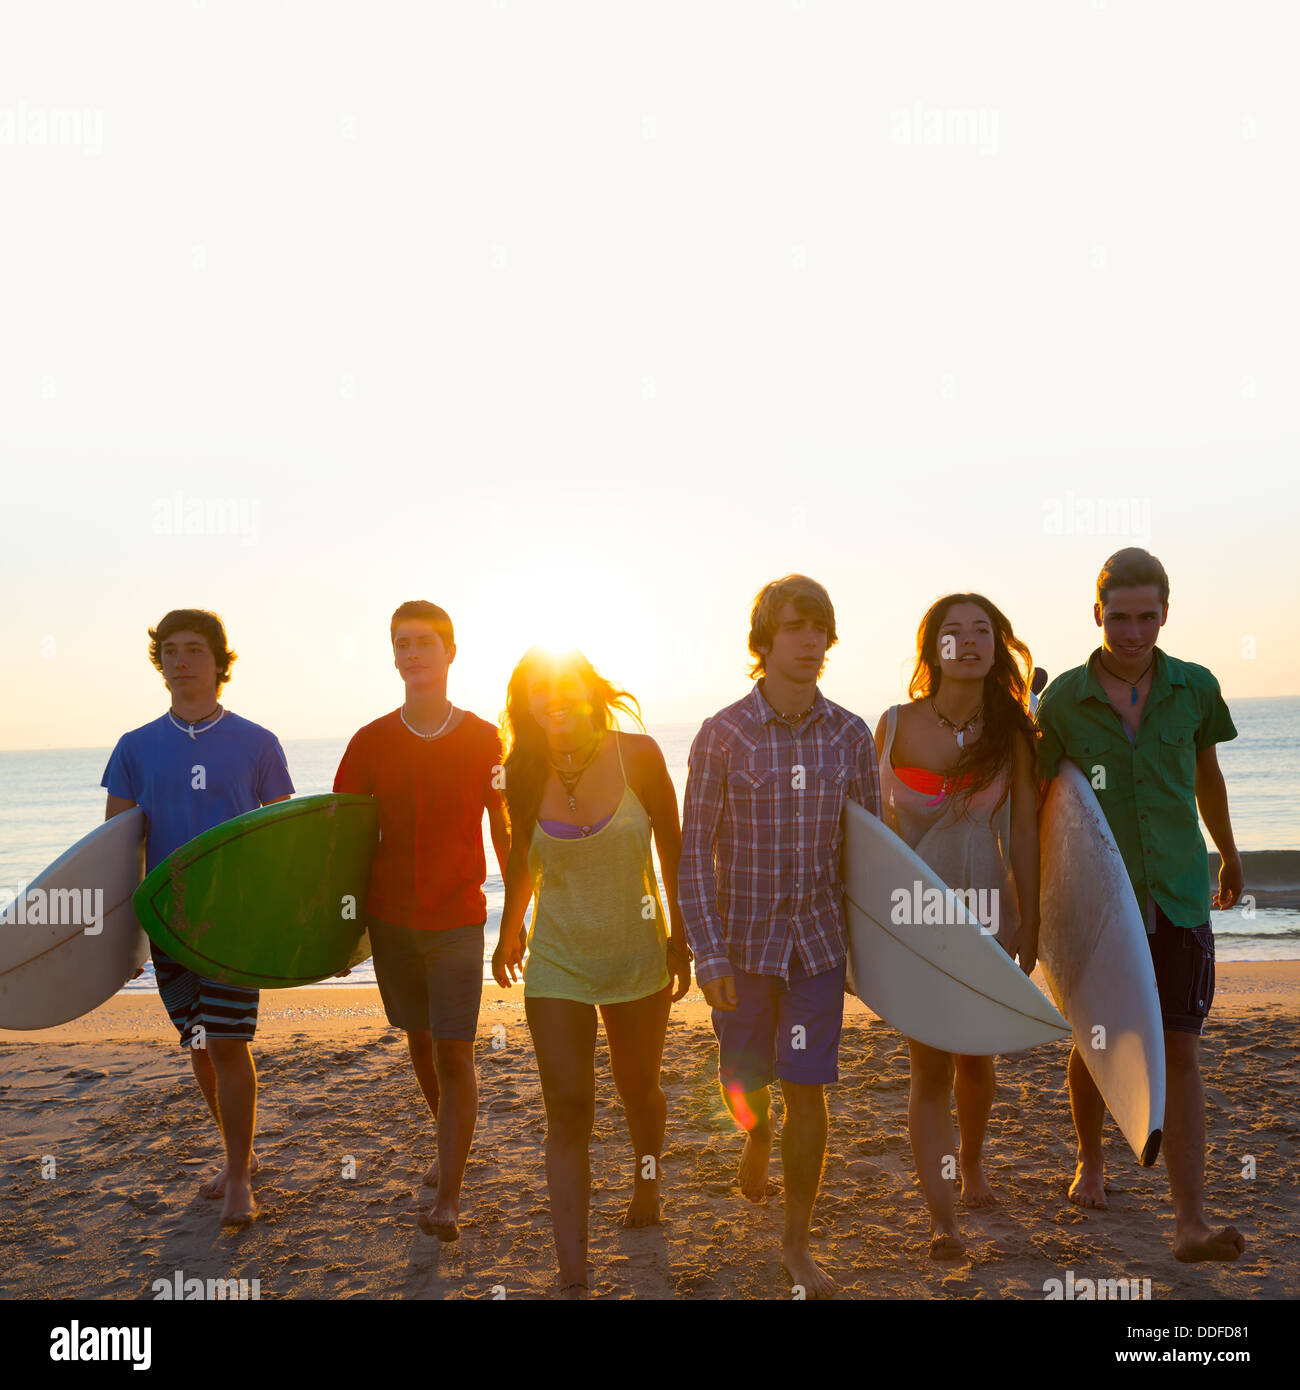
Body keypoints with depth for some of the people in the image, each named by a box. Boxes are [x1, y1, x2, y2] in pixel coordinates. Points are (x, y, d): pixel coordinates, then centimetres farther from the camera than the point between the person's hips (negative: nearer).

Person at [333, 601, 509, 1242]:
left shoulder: (483, 740, -4)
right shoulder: (370, 742, 0)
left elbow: (504, 833, 1)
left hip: (457, 922, -3)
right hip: (390, 919, 3)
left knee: (455, 1052, -6)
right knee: (420, 1043, 15)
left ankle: (448, 1198, 2)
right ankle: (450, 1144, 40)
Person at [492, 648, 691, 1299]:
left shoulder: (637, 754, -14)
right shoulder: (525, 771, -9)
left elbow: (673, 849, -3)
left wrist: (681, 936, 1)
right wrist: (511, 929, 18)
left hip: (638, 954, 0)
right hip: (556, 960, 0)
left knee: (639, 1092, 19)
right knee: (568, 1113, -6)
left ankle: (646, 1193, 49)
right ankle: (572, 1276, -1)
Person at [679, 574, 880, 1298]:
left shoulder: (851, 736, -3)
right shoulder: (722, 735, -10)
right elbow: (695, 852, -8)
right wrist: (708, 955, -12)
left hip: (819, 940, 1)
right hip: (743, 938, -1)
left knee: (807, 1092, -1)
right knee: (746, 1081, 15)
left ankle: (797, 1244, 17)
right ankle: (758, 1138, 51)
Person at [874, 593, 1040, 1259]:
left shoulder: (1010, 731, -3)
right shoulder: (895, 724, -4)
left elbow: (1021, 829, -1)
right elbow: (878, 821, 3)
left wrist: (1029, 920, -2)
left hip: (985, 911, 2)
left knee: (976, 1058, 15)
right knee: (930, 1067, -6)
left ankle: (971, 1165, 41)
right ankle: (941, 1218, -2)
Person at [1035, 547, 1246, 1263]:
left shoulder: (1195, 688, -1)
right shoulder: (1062, 700, -7)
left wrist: (1230, 855, 31)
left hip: (1178, 902, 1)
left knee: (1179, 1056, -5)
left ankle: (1191, 1225, -2)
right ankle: (1090, 1161, 40)